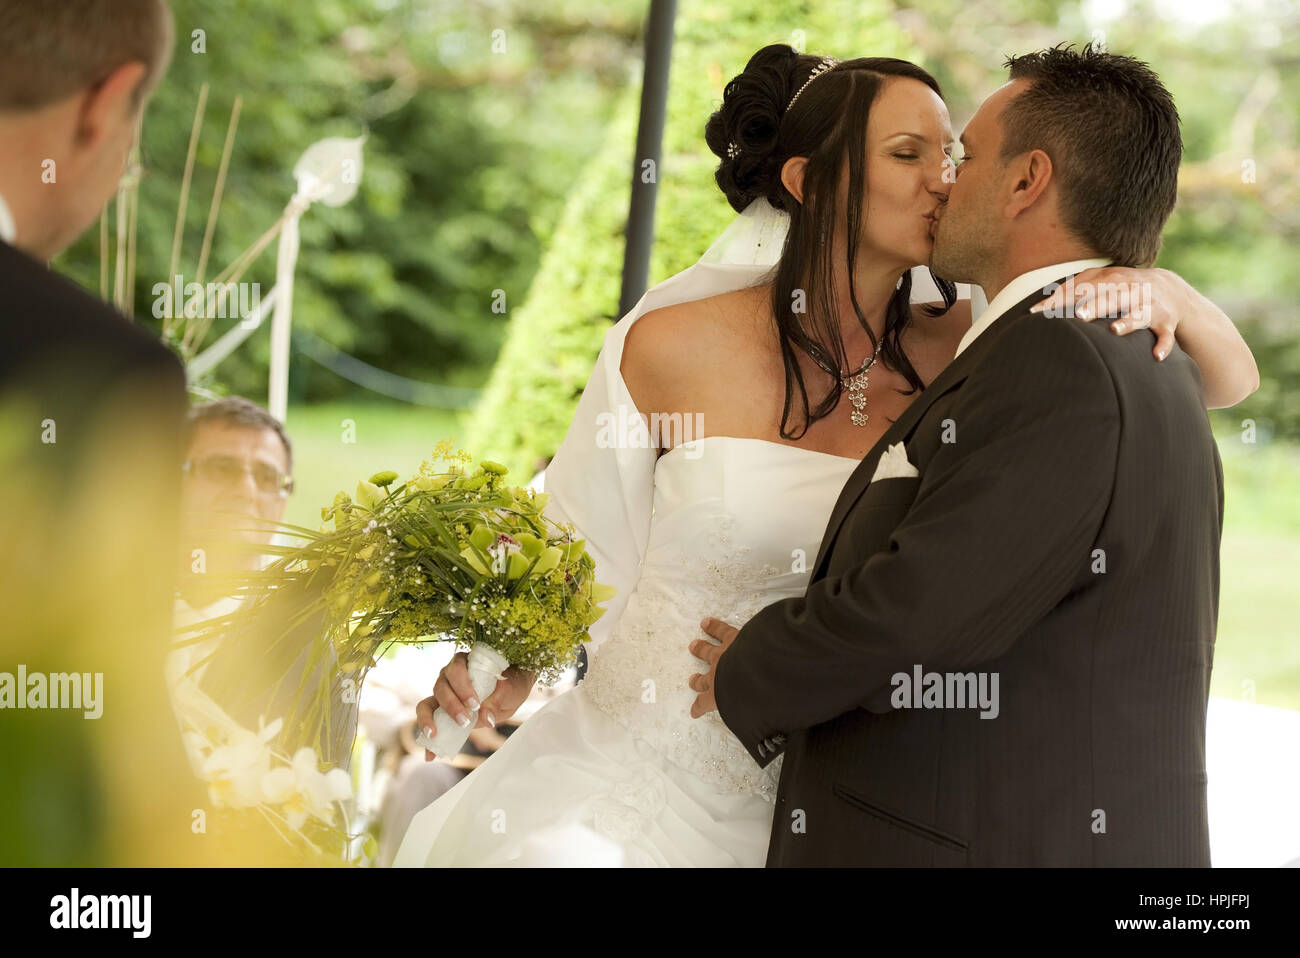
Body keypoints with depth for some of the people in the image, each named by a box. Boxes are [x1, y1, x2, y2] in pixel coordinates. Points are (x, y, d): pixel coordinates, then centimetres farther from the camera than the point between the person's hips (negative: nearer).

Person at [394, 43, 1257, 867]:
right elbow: (582, 546, 4)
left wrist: (1163, 291, -19)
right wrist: (509, 664, -12)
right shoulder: (676, 346, -9)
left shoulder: (957, 355, -3)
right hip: (623, 788, -2)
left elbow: (1231, 379, 0)